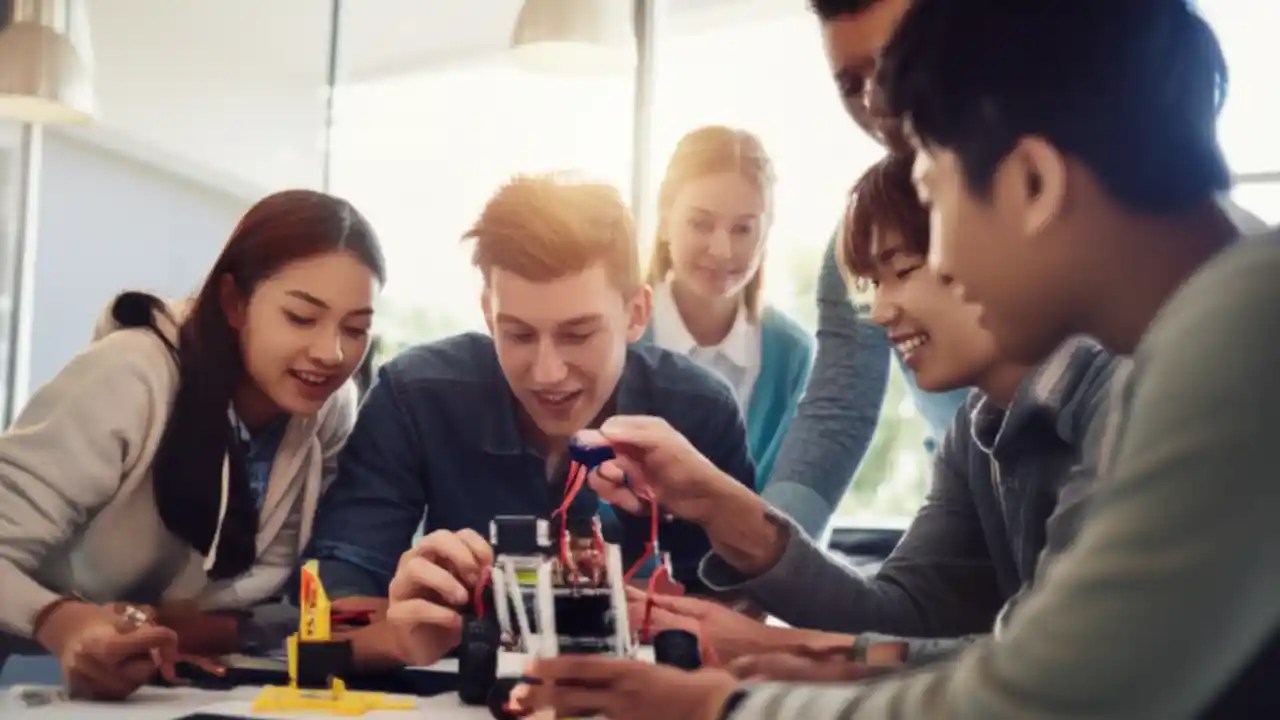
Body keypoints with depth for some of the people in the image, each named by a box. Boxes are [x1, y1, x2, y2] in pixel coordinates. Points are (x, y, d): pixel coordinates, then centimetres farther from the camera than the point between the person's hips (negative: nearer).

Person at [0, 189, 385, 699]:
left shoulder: (331, 410, -7)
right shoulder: (130, 378, -21)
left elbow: (275, 578, -6)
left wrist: (162, 624, -23)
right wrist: (63, 623, -41)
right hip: (46, 684, -3)